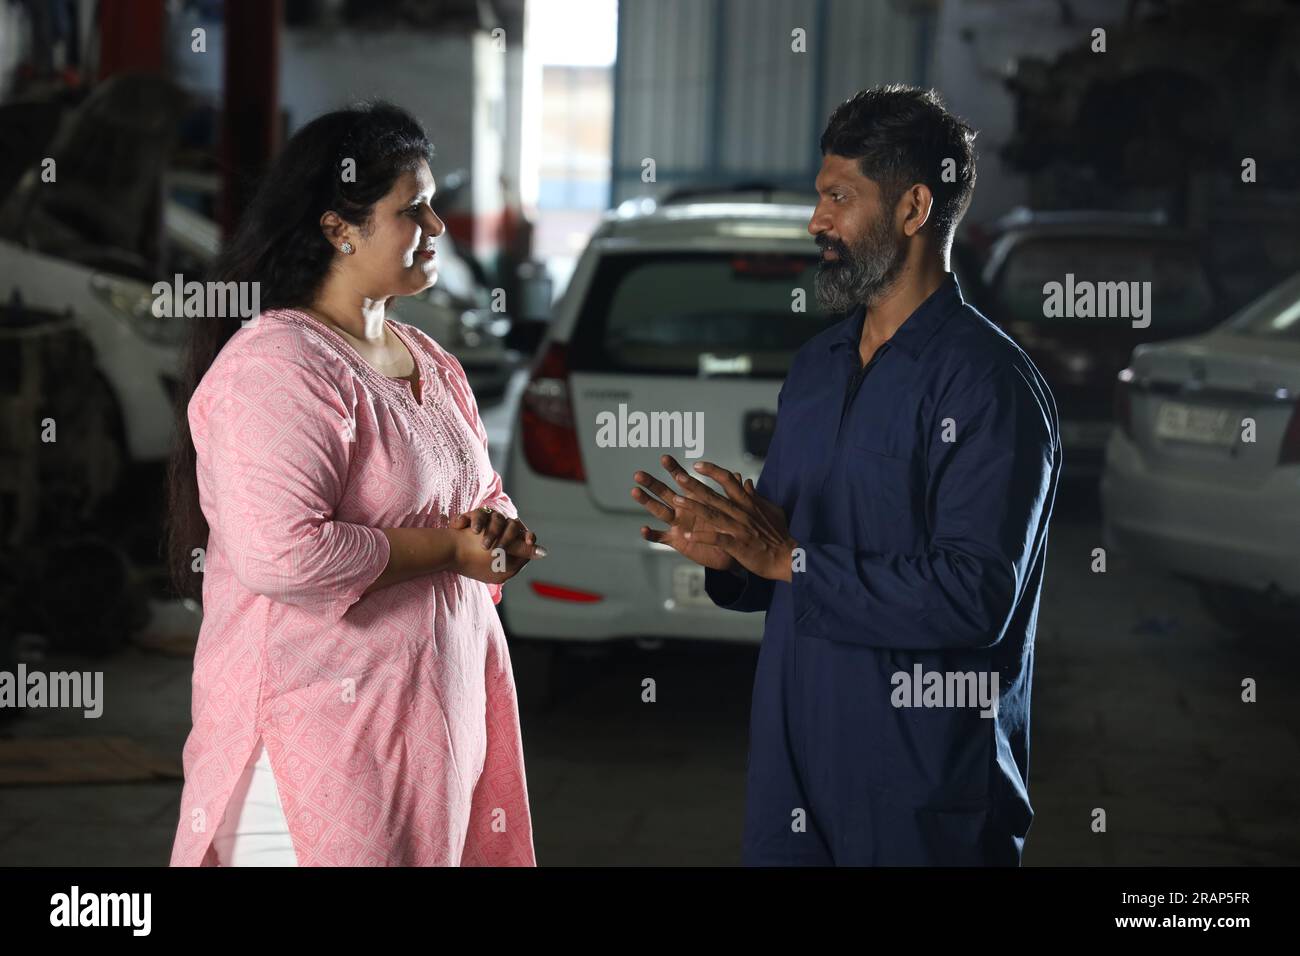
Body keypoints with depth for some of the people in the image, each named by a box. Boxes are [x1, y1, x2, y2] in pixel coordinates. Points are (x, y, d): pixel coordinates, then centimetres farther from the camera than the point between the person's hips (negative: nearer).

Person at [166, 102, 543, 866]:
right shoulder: (274, 365, -16)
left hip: (439, 727, 8)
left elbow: (485, 496, 22)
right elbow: (281, 555, -27)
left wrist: (501, 535, -3)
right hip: (325, 738, -8)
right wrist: (446, 548, -16)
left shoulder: (429, 361, 14)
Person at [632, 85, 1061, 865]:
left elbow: (976, 597, -23)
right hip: (794, 769, 7)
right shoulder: (816, 367, 12)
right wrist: (729, 555, -4)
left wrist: (789, 558, -20)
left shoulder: (987, 383, -14)